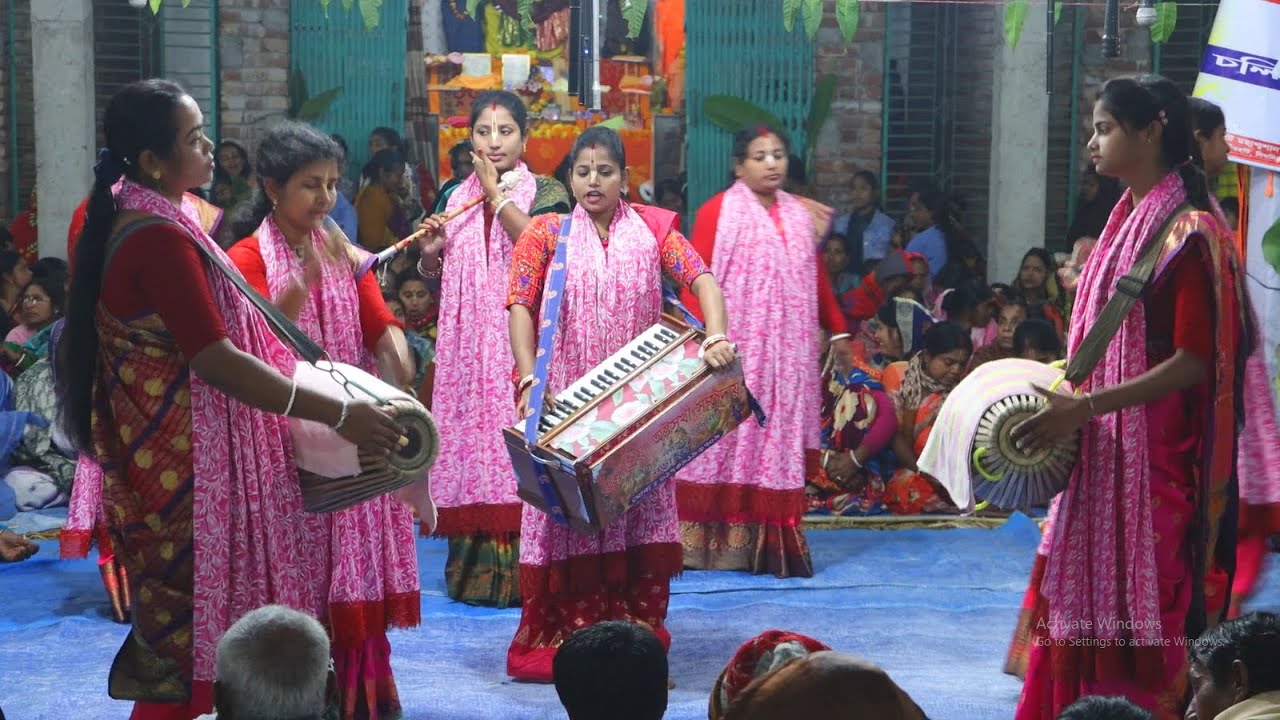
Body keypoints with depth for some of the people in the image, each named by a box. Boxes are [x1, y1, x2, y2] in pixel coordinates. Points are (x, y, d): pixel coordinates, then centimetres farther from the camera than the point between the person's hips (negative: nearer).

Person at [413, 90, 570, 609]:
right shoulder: (455, 197, 16)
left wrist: (495, 193, -11)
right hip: (467, 345, 4)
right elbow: (436, 278, 20)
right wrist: (430, 253, -2)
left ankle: (519, 570, -6)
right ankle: (471, 569, 7)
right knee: (469, 433, 1)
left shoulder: (546, 193, 4)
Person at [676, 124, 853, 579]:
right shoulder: (717, 212, -3)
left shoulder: (800, 216, 15)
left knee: (779, 440, 3)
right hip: (734, 350, -5)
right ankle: (716, 542, -1)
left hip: (789, 352, 5)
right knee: (725, 439, -4)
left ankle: (771, 543, 5)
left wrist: (838, 331, 23)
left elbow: (817, 278, 22)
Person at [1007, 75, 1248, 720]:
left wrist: (1085, 407, -22)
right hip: (1100, 455, 8)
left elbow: (1193, 361, -18)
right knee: (1084, 603, 10)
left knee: (1140, 606, -2)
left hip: (1155, 455, -8)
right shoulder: (1127, 223, 13)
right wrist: (1058, 396, 7)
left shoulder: (1188, 231, -13)